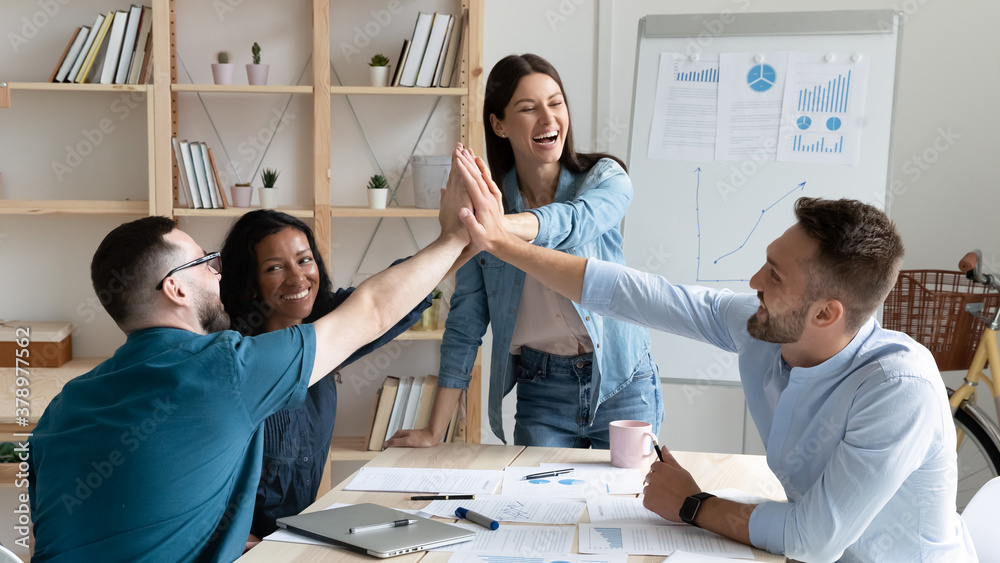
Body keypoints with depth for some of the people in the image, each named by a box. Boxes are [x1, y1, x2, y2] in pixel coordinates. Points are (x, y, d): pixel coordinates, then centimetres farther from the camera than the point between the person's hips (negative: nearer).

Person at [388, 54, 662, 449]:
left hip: (621, 386, -1)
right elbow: (465, 322, -3)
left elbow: (573, 221, -32)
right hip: (540, 391, 1)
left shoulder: (606, 179, -8)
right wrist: (434, 431, -8)